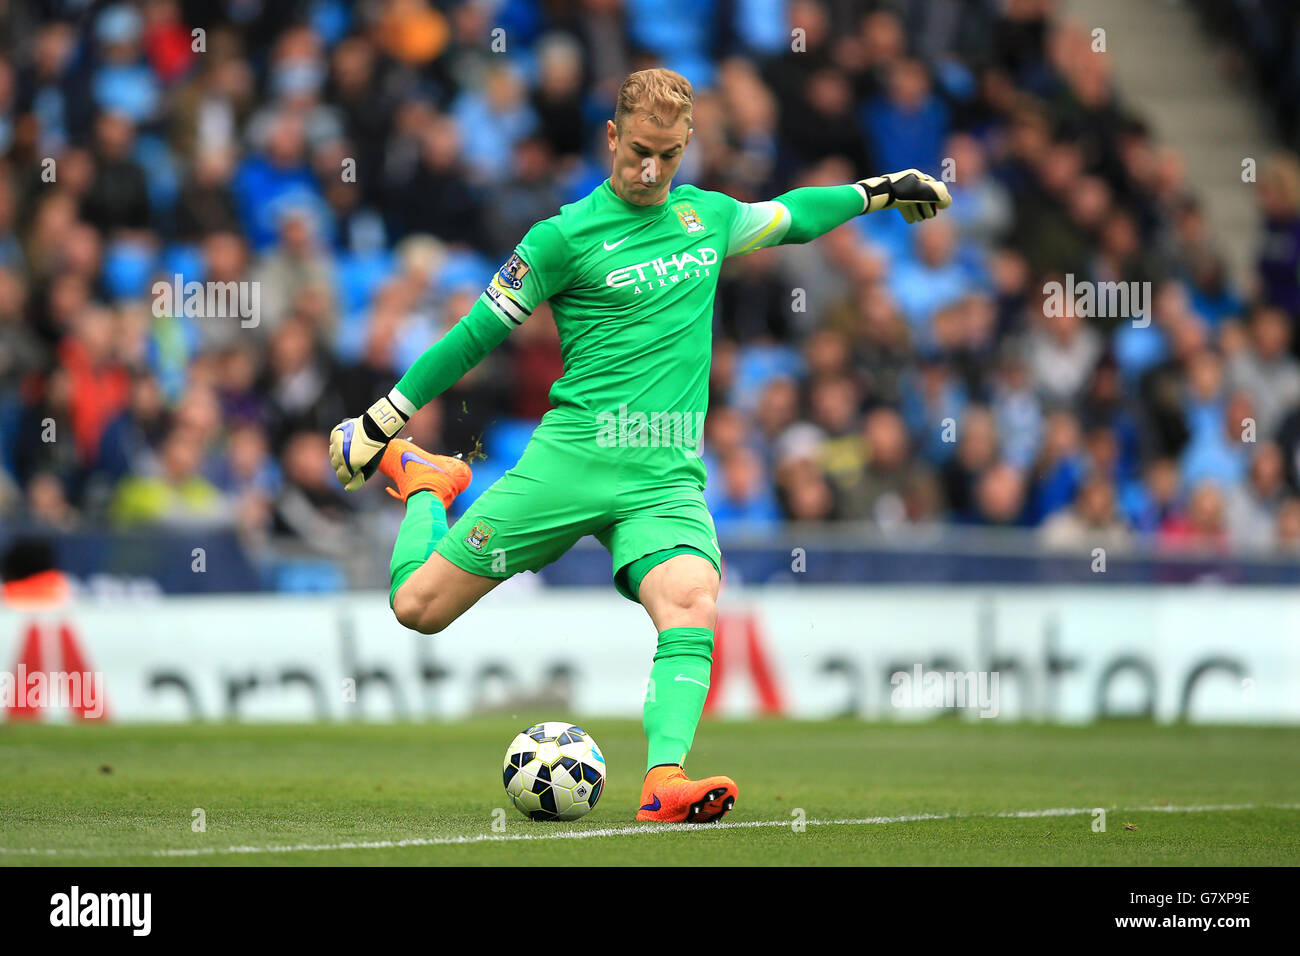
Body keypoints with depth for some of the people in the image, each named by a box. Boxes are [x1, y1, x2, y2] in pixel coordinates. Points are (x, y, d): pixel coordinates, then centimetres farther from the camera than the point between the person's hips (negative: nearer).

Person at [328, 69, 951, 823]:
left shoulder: (707, 216, 13)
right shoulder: (567, 236, -3)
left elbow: (788, 217, 35)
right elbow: (478, 334, 3)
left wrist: (877, 191, 36)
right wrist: (381, 420, 5)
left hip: (667, 477, 3)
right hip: (573, 455, -3)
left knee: (692, 604, -28)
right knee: (418, 607, -2)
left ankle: (665, 782, -39)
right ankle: (423, 480, 28)